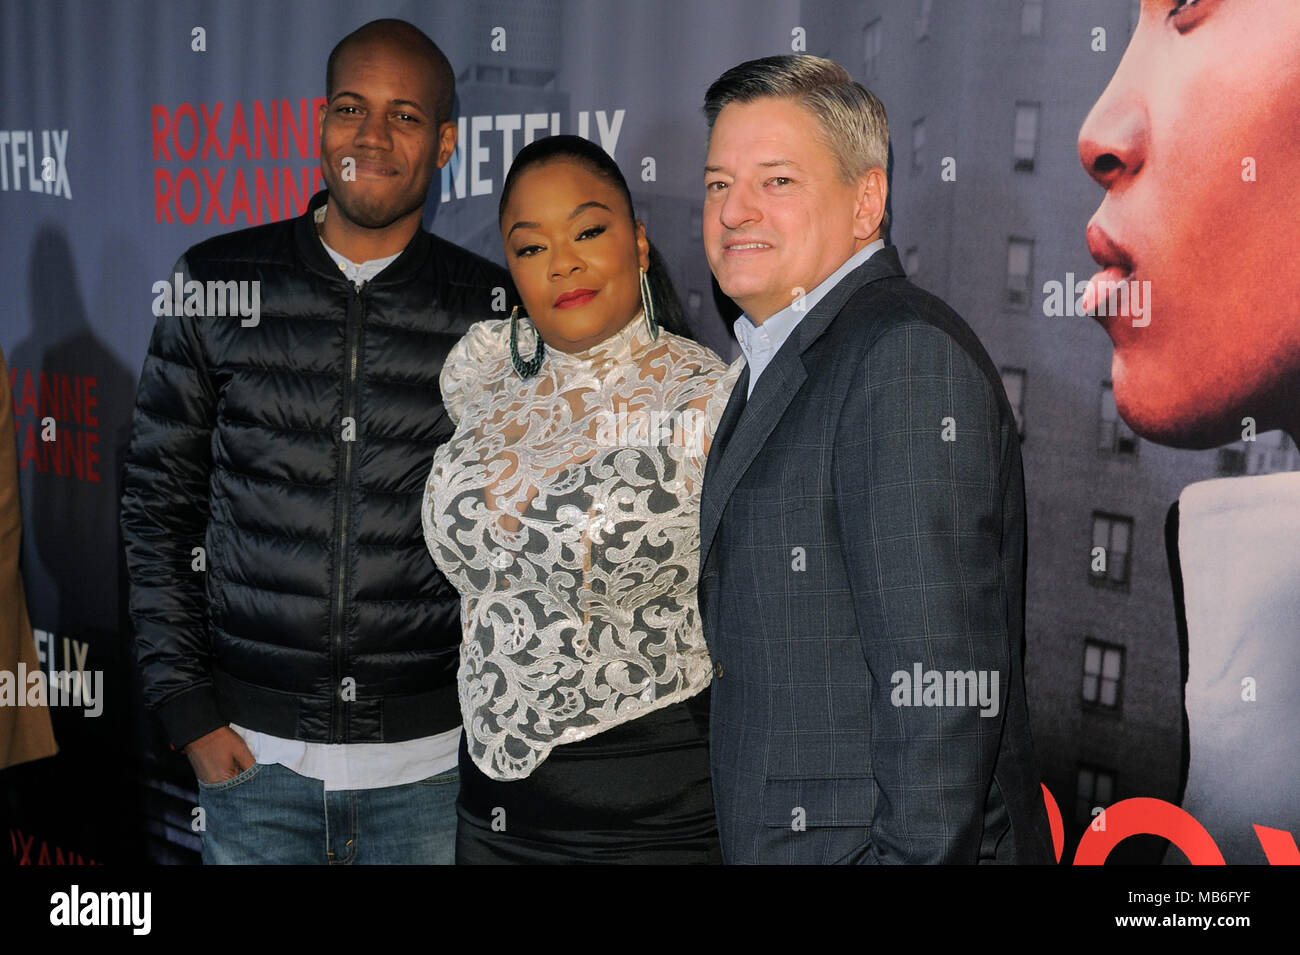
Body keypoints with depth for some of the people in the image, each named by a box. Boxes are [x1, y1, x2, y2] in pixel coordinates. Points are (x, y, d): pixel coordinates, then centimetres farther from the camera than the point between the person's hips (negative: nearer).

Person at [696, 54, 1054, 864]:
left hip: (873, 842, -9)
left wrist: (913, 852, -25)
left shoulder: (910, 357, -17)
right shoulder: (780, 365, 13)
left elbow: (943, 678, -23)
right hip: (780, 843, 9)